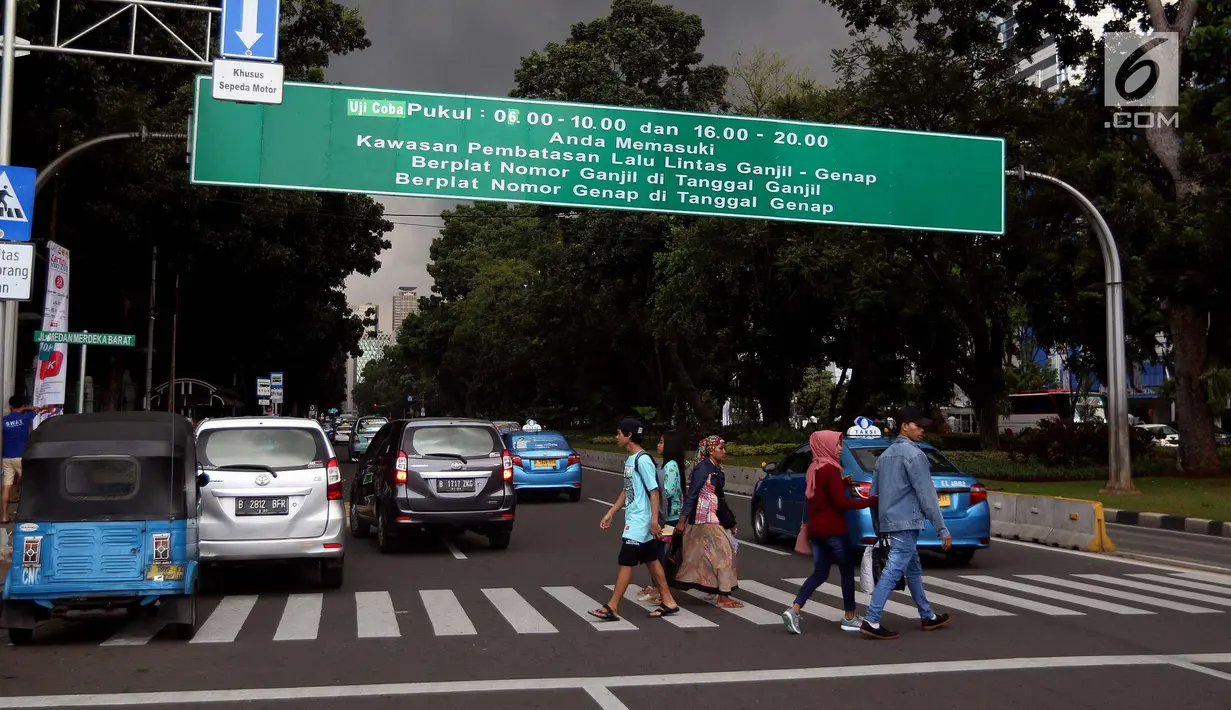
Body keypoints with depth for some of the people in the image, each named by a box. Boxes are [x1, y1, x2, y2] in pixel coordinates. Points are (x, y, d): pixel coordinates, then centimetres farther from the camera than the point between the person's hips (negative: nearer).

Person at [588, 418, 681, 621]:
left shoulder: (642, 459, -17)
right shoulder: (629, 459, 13)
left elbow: (654, 491, -19)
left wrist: (654, 520, -22)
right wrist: (611, 513, 19)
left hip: (640, 521, -9)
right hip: (633, 519, 9)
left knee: (626, 562, -7)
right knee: (651, 560, 12)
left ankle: (612, 608, -5)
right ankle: (668, 602, 19)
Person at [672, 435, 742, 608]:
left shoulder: (716, 470, 13)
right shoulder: (703, 468, -13)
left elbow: (719, 498, 18)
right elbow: (691, 495, -16)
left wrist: (731, 523, 21)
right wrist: (682, 521, -18)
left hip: (714, 519, 9)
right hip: (705, 518, -9)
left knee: (695, 556, 11)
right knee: (723, 552, -6)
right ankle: (723, 597, 1)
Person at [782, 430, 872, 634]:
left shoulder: (813, 469, 11)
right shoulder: (830, 469, -15)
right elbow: (841, 502, -18)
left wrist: (842, 483, 14)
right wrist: (869, 502, -13)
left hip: (816, 528, 8)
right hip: (833, 529, -8)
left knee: (820, 572, 10)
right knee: (847, 571, 7)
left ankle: (794, 610, -5)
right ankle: (850, 618, 15)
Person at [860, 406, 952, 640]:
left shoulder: (886, 454, 16)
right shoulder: (914, 454, -11)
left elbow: (874, 493, 18)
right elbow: (926, 496, -14)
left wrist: (879, 526, 23)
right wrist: (942, 530, -11)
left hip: (889, 521, 10)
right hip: (906, 522, -10)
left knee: (913, 569, 20)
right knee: (893, 571, -10)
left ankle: (928, 616, 30)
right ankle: (871, 621, -14)